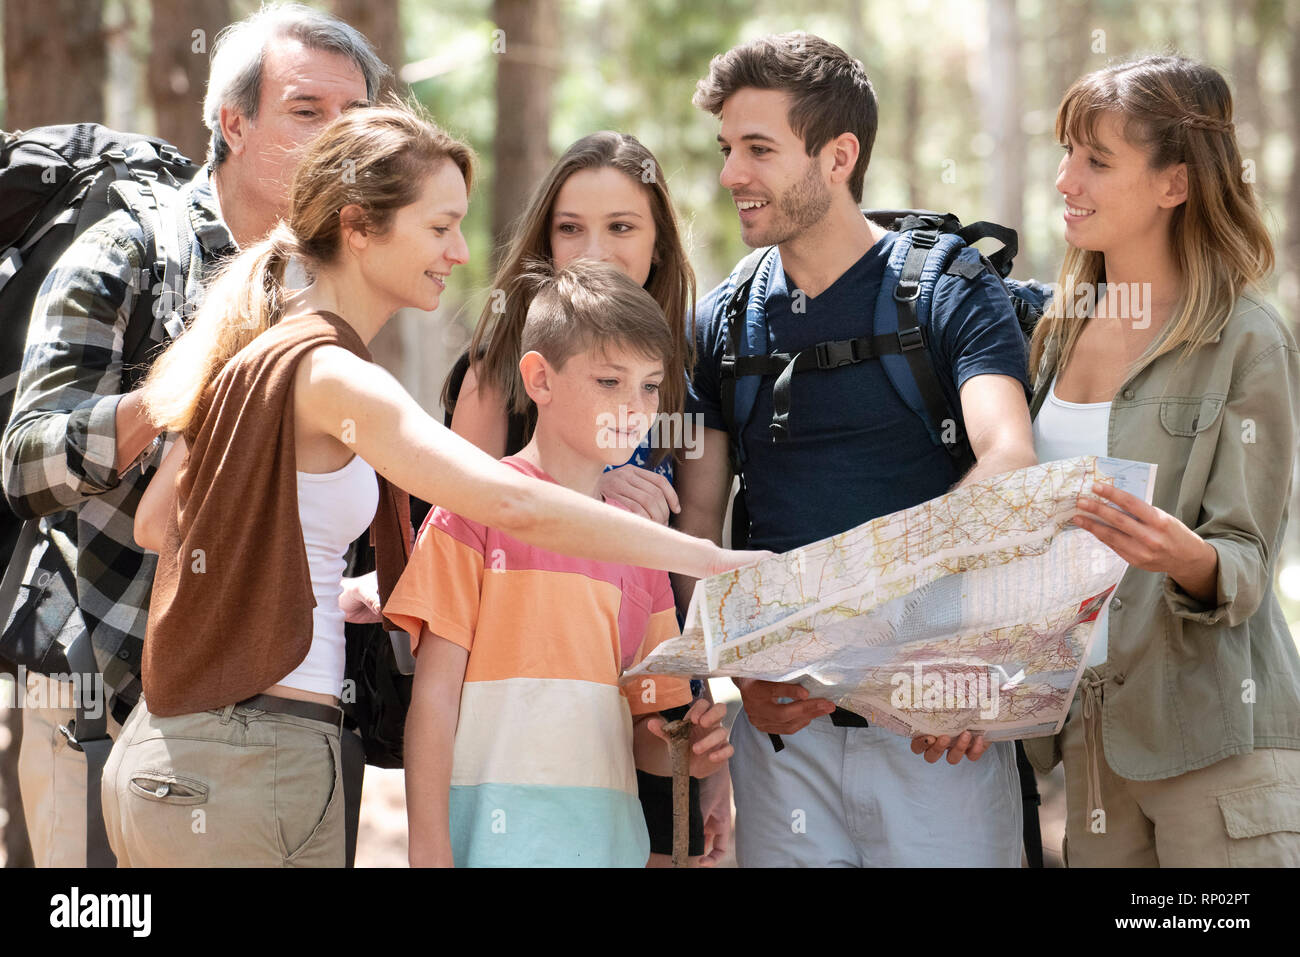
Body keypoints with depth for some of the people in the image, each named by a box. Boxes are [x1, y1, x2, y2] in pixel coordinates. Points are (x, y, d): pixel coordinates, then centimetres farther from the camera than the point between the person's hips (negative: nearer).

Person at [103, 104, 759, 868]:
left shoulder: (255, 355, 13)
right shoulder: (328, 374, -15)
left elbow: (155, 525, 22)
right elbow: (513, 503, -27)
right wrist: (711, 558, -25)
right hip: (252, 767, -9)